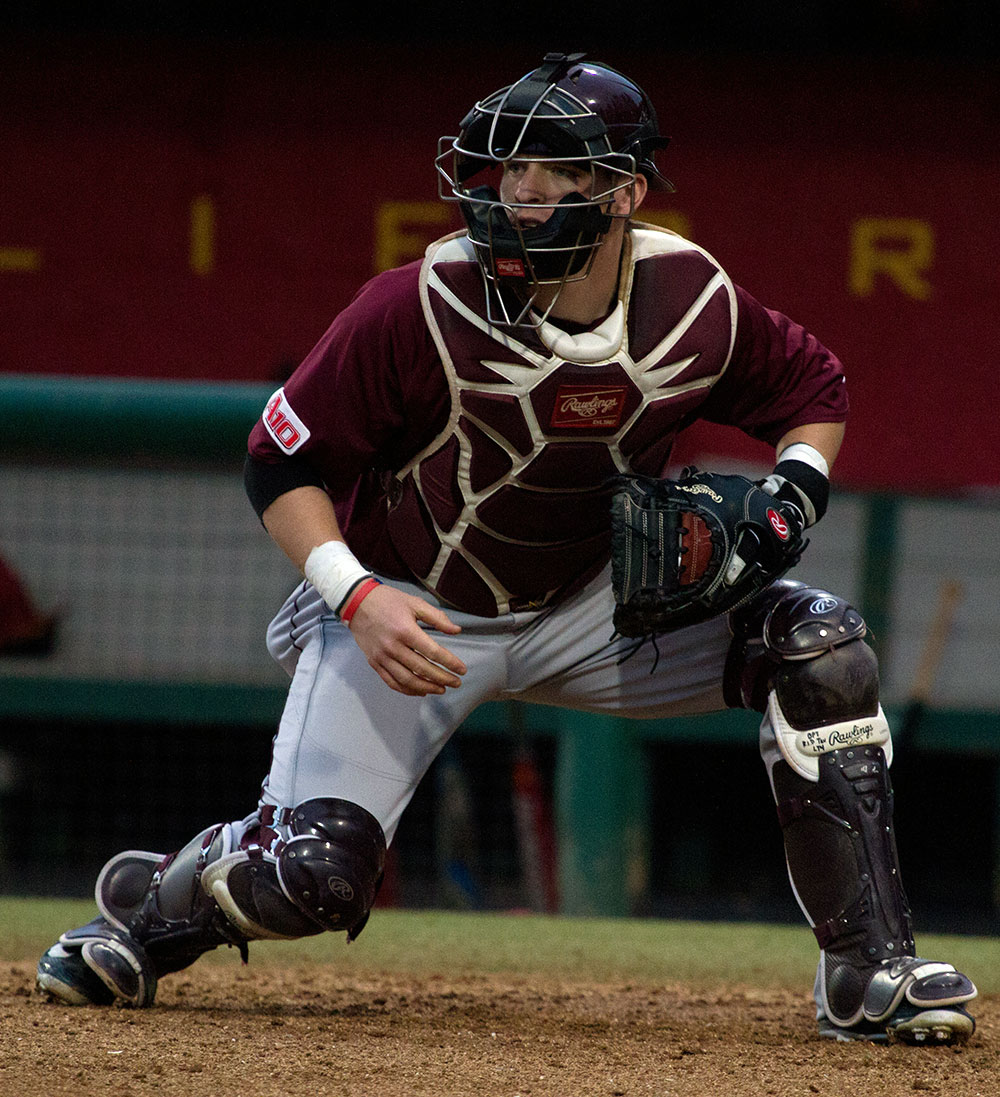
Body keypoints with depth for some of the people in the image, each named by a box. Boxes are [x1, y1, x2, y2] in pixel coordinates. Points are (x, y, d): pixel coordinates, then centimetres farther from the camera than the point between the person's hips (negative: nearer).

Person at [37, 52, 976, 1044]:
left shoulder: (697, 308, -17)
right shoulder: (420, 308, -26)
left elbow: (812, 388, 5)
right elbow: (283, 465, -16)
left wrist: (795, 490, -16)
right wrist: (357, 597, -30)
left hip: (590, 605, 3)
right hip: (410, 608, -3)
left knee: (818, 644, -17)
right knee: (313, 876, -19)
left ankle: (869, 972, -10)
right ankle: (150, 906, 18)